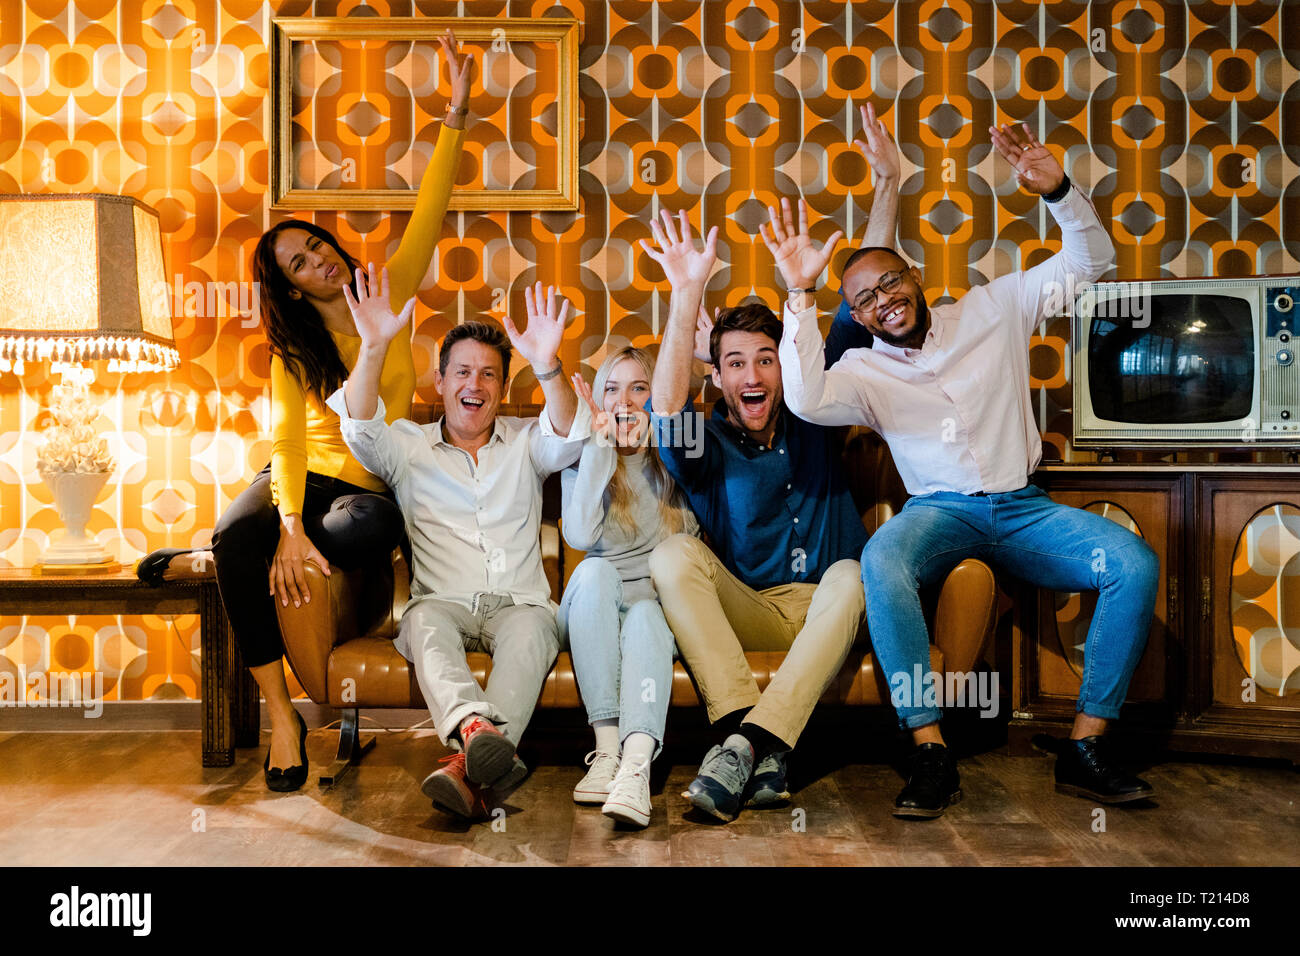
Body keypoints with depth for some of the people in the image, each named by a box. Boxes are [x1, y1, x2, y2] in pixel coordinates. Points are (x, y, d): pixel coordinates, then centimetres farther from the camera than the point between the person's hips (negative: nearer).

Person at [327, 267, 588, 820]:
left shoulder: (524, 443, 18)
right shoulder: (407, 447, 17)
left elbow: (568, 436, -5)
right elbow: (360, 428, -5)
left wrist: (547, 367, -25)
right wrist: (374, 348, -22)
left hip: (518, 603, 0)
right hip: (444, 602, 0)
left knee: (530, 629, -34)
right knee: (425, 622, -34)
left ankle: (473, 767, -52)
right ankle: (475, 726, -60)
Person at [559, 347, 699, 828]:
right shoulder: (583, 459, 9)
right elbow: (581, 536, -10)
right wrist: (600, 444, -10)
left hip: (659, 604, 0)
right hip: (593, 612, 1)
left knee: (645, 615, -34)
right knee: (595, 571, -32)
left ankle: (636, 766, -54)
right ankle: (607, 747, -39)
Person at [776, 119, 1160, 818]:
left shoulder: (993, 309, 12)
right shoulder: (865, 369, 6)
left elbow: (1089, 259, 13)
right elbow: (806, 400, -17)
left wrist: (1057, 190, -5)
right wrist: (799, 295, -19)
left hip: (1022, 508, 2)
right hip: (940, 510, -2)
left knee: (1135, 563, -24)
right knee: (881, 560, -37)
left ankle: (1084, 749, -15)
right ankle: (930, 754, -31)